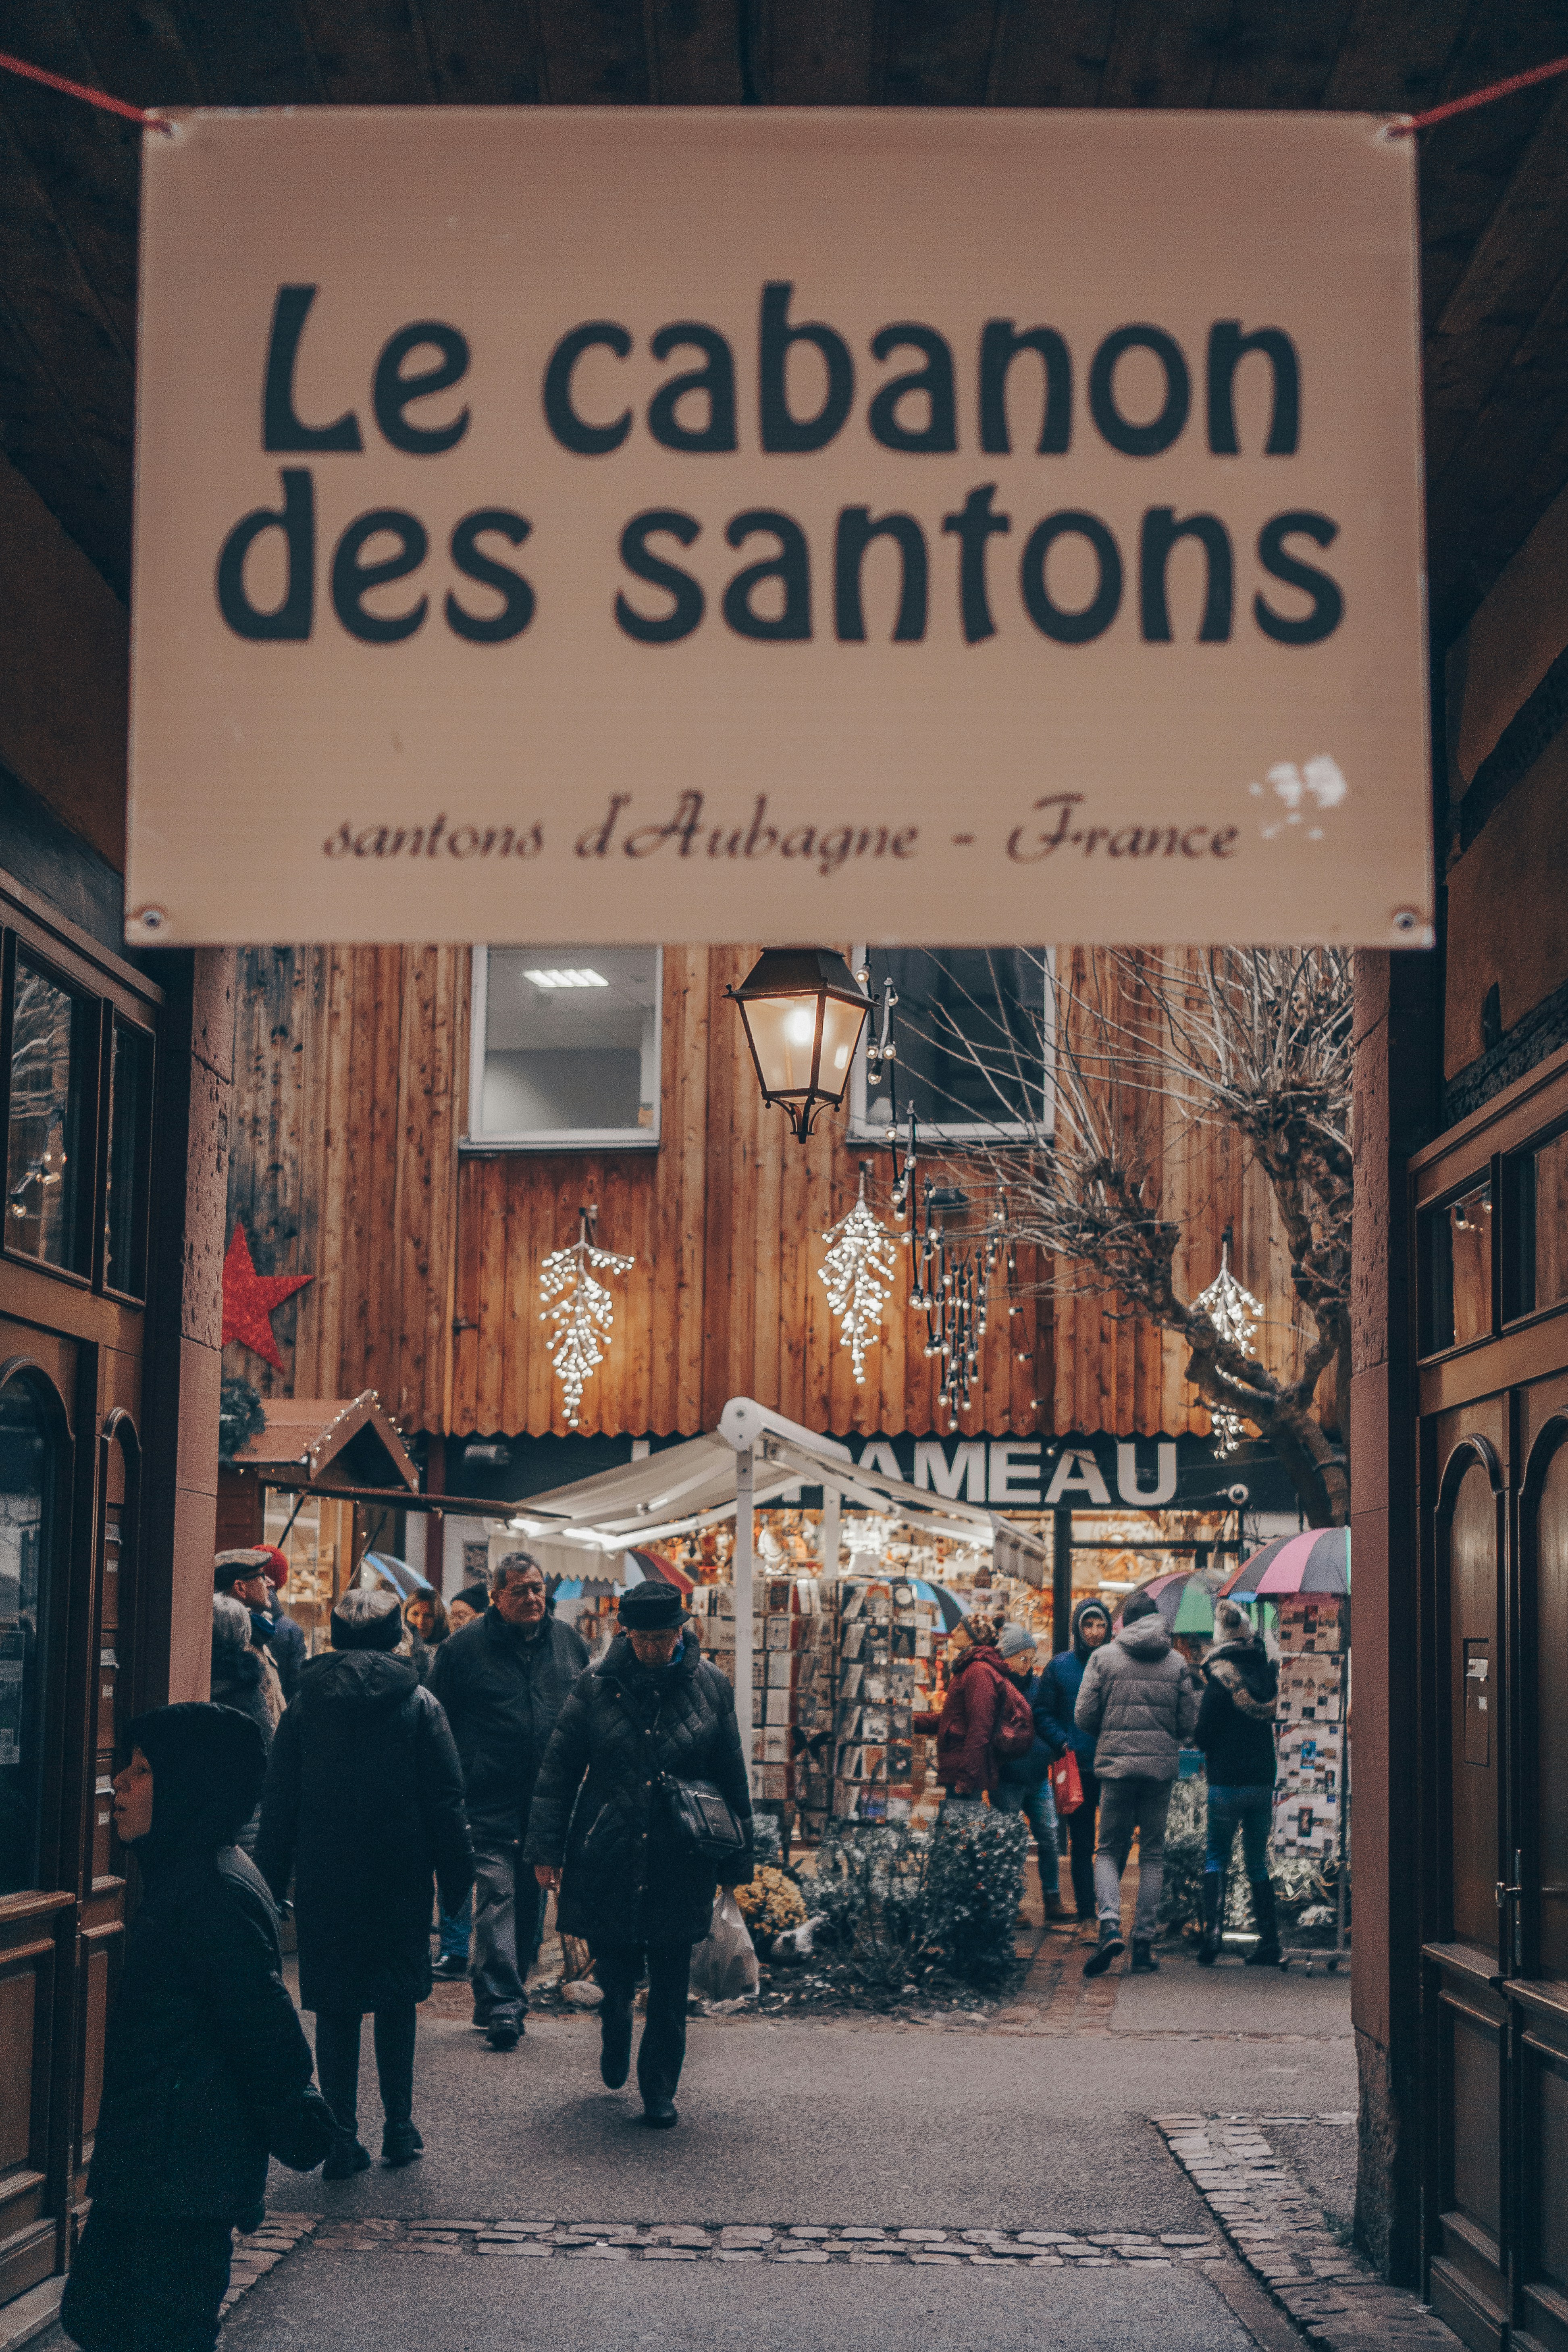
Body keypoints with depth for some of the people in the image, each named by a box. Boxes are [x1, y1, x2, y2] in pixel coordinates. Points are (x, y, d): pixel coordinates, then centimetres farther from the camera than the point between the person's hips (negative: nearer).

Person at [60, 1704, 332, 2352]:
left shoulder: (216, 1895, -21)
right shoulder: (180, 1877, 11)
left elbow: (265, 2025, -21)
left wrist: (295, 2133, -13)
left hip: (188, 2170, -10)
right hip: (147, 2162, 10)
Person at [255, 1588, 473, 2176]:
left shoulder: (305, 1704, 1)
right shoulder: (419, 1704, -2)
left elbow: (279, 1803, 2)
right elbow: (445, 1798, -3)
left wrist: (271, 1882, 8)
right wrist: (457, 1876, 2)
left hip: (325, 1879, 0)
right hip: (401, 1879, 0)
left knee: (335, 2009, 5)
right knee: (397, 2003, 14)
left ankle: (343, 2139, 3)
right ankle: (399, 2128, 17)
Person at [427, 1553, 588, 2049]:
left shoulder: (569, 1644, 10)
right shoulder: (464, 1647, -2)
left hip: (549, 1802, 5)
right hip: (491, 1800, -4)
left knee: (531, 1901, 11)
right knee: (497, 1897, -12)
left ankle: (503, 1997, 23)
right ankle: (501, 2005, -12)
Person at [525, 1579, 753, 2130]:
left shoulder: (710, 1687, 1)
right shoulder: (598, 1686, -2)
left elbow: (732, 1779, 8)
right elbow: (558, 1769, 3)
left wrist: (738, 1858, 9)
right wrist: (548, 1847, -2)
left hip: (679, 1868, 0)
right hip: (605, 1859, 0)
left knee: (670, 1990, 3)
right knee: (613, 1976, 8)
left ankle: (660, 2090, 18)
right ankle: (614, 2041, 41)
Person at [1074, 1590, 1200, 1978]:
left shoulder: (1104, 1658, 0)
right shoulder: (1177, 1662, 5)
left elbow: (1084, 1717, -2)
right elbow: (1188, 1723, 4)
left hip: (1115, 1764, -1)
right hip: (1161, 1766, 1)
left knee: (1109, 1850, 9)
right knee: (1153, 1855, 10)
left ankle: (1110, 1925, -14)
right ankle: (1143, 1942, 7)